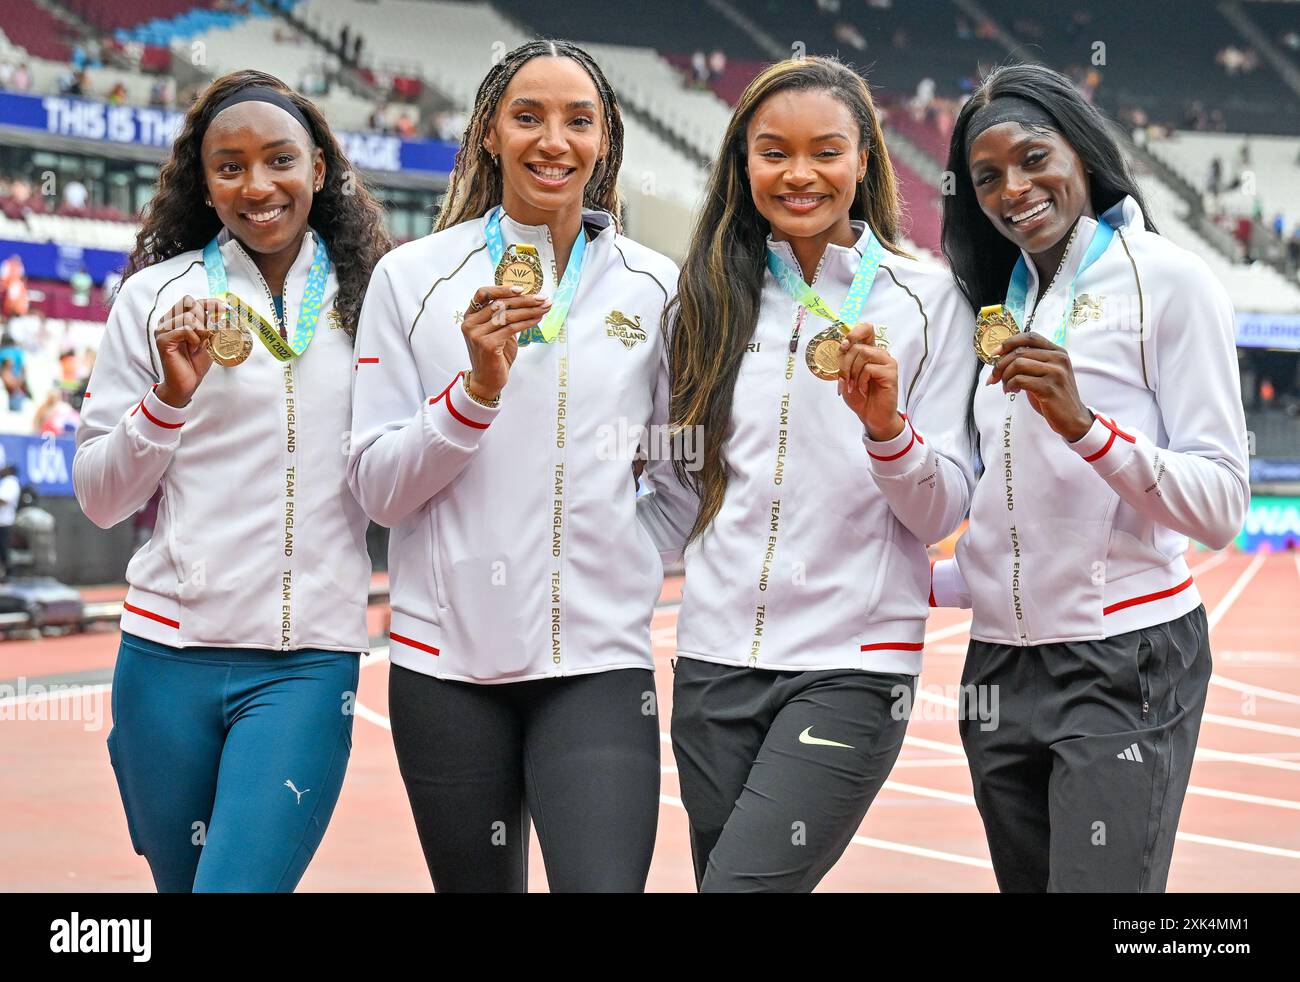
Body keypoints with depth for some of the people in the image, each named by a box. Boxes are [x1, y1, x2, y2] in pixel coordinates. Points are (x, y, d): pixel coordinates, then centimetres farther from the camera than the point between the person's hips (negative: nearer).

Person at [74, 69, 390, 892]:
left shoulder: (370, 298, 5)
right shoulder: (159, 295, 4)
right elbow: (99, 498, 4)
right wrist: (170, 396, -11)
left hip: (308, 660, -1)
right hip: (169, 650, 1)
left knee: (241, 883, -13)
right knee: (182, 881, 15)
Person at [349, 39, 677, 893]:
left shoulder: (654, 286, 3)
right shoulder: (414, 277, 2)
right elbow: (377, 487, -1)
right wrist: (477, 388, -14)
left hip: (599, 662, 0)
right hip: (448, 662, 1)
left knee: (604, 881, -15)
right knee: (477, 882, 12)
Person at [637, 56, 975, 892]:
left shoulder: (925, 298, 0)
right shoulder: (711, 298, 7)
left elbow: (942, 512, -2)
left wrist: (887, 425, -20)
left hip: (852, 663, -3)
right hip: (716, 657, 4)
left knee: (743, 883, -15)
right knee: (724, 873, 10)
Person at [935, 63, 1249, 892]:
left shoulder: (1167, 279, -5)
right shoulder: (1000, 301, 13)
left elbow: (1221, 507, -13)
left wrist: (1085, 424, -25)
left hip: (1124, 666, -6)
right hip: (1001, 667, 6)